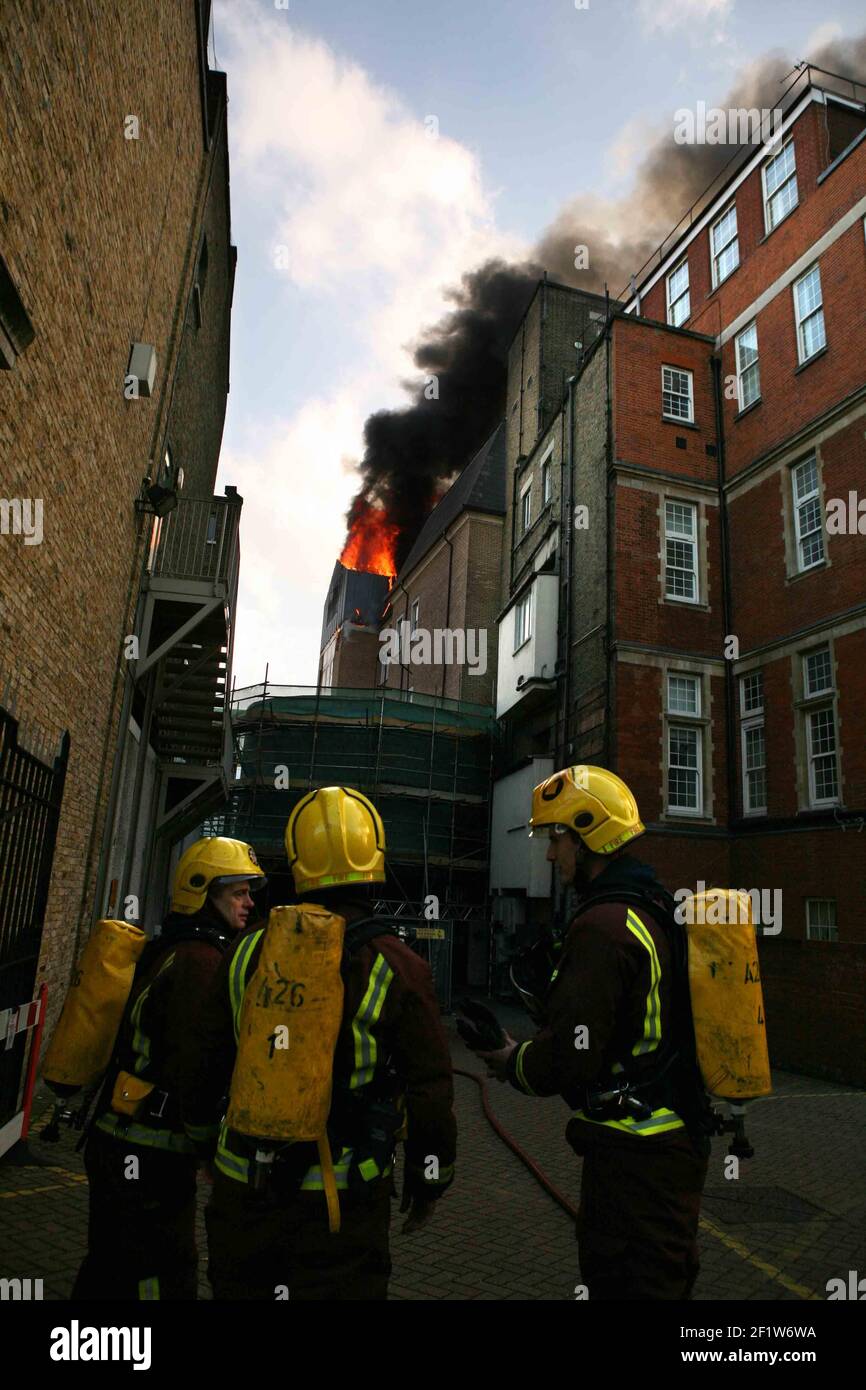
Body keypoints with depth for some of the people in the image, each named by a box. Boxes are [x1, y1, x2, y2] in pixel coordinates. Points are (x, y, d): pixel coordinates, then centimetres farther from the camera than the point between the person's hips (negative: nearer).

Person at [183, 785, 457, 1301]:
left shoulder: (249, 953, -5)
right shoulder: (398, 968, -15)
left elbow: (206, 1065, 7)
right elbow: (430, 1091, -9)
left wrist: (205, 1138, 24)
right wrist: (428, 1182, 7)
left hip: (243, 1184, 3)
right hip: (343, 1199, -3)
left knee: (241, 1285, 22)